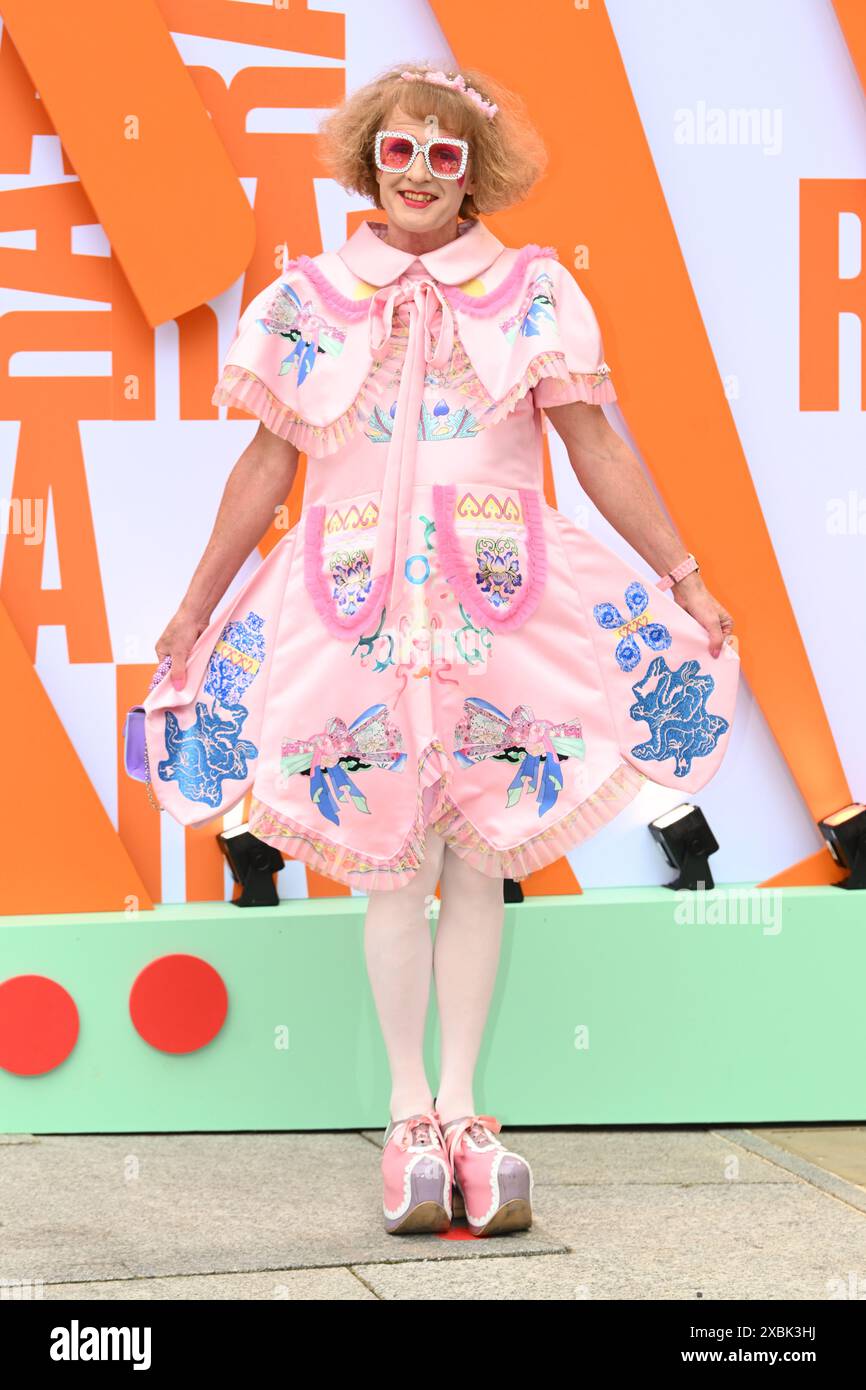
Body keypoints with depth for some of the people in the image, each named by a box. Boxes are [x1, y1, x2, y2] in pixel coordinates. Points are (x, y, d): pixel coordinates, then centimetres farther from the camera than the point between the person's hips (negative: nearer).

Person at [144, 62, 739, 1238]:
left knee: (479, 864, 2)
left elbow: (599, 448, 7)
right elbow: (269, 462, 11)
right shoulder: (308, 302, 7)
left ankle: (461, 1110, 11)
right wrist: (196, 607, 13)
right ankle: (410, 1114, 10)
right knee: (391, 869, 1)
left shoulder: (533, 293, 6)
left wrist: (686, 578, 5)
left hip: (501, 609, 0)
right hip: (357, 614, 0)